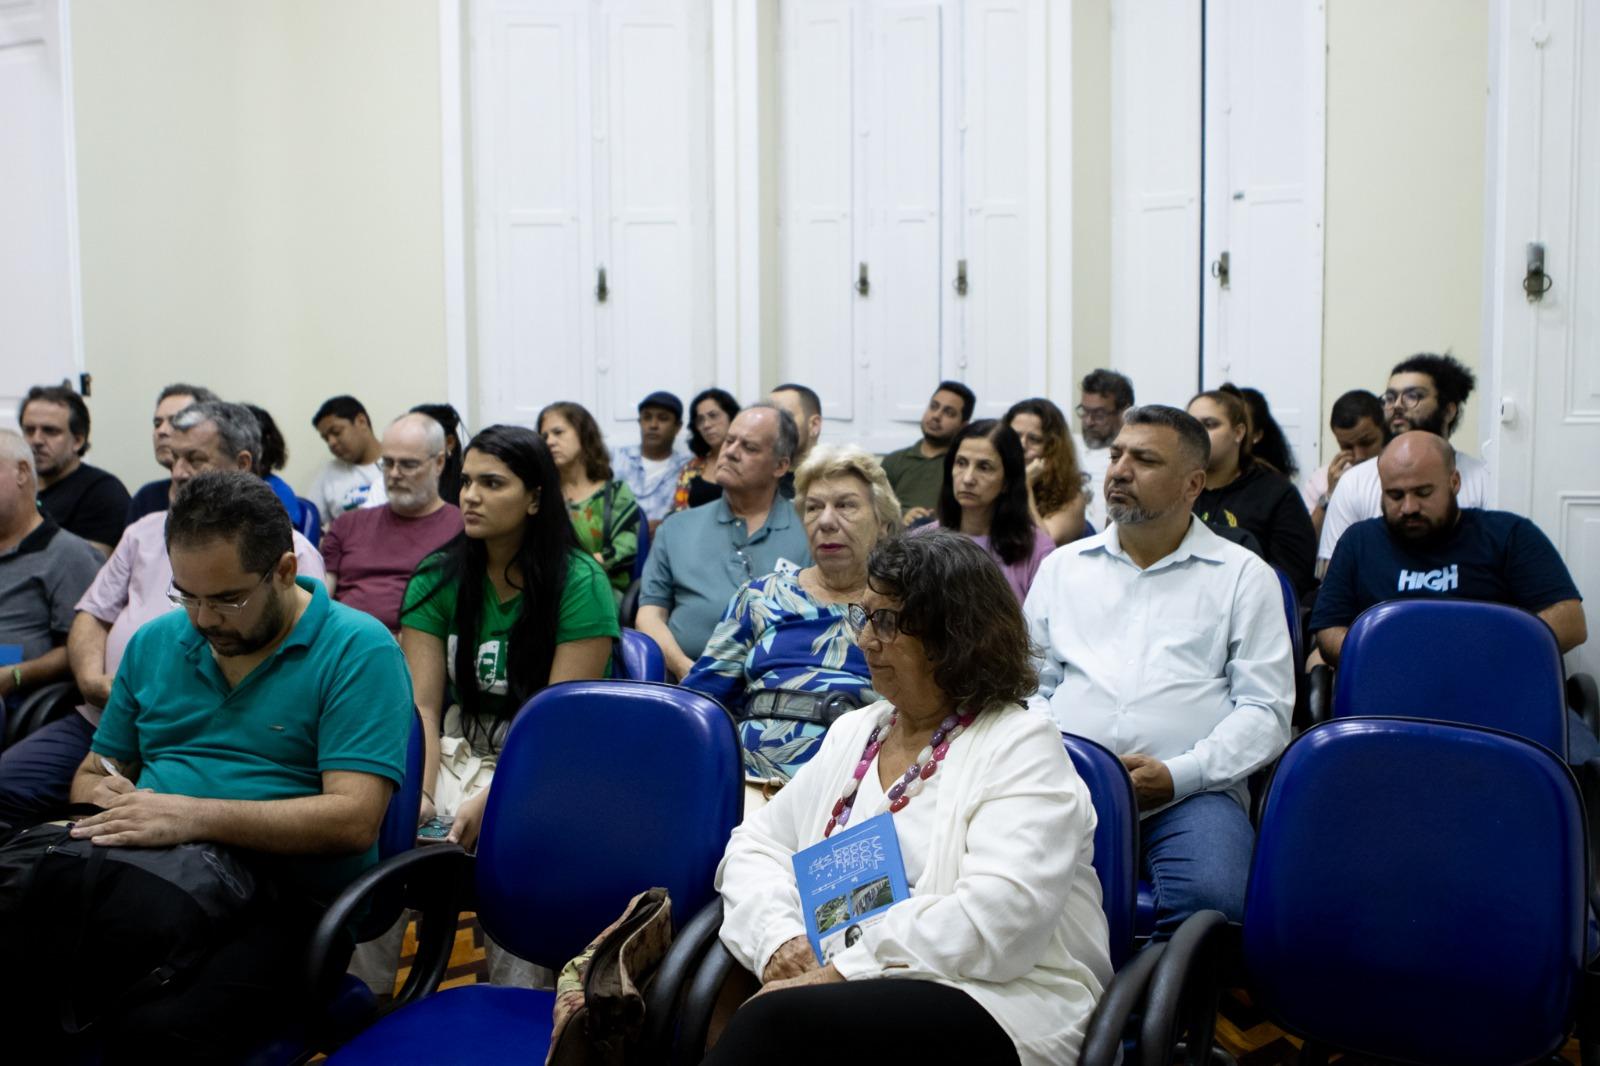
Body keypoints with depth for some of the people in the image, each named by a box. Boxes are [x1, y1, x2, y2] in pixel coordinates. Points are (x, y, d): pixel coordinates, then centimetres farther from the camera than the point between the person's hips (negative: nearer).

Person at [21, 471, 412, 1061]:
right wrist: (104, 800, 0)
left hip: (285, 902, -4)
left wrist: (193, 816, -21)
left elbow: (353, 820, -13)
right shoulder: (154, 644, 17)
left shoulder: (358, 650, -4)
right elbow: (93, 771, 26)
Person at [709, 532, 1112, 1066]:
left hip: (991, 1002, -5)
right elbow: (755, 845, 18)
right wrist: (778, 940, -4)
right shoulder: (853, 732, 19)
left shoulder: (1022, 746, -3)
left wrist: (842, 972, -19)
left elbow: (998, 919, -17)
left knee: (777, 1018, -34)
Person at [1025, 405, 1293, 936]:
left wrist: (1177, 774, -11)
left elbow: (1266, 709, 4)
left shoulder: (1245, 575, 12)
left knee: (1211, 897, -33)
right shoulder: (1062, 567, 22)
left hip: (1191, 792, -1)